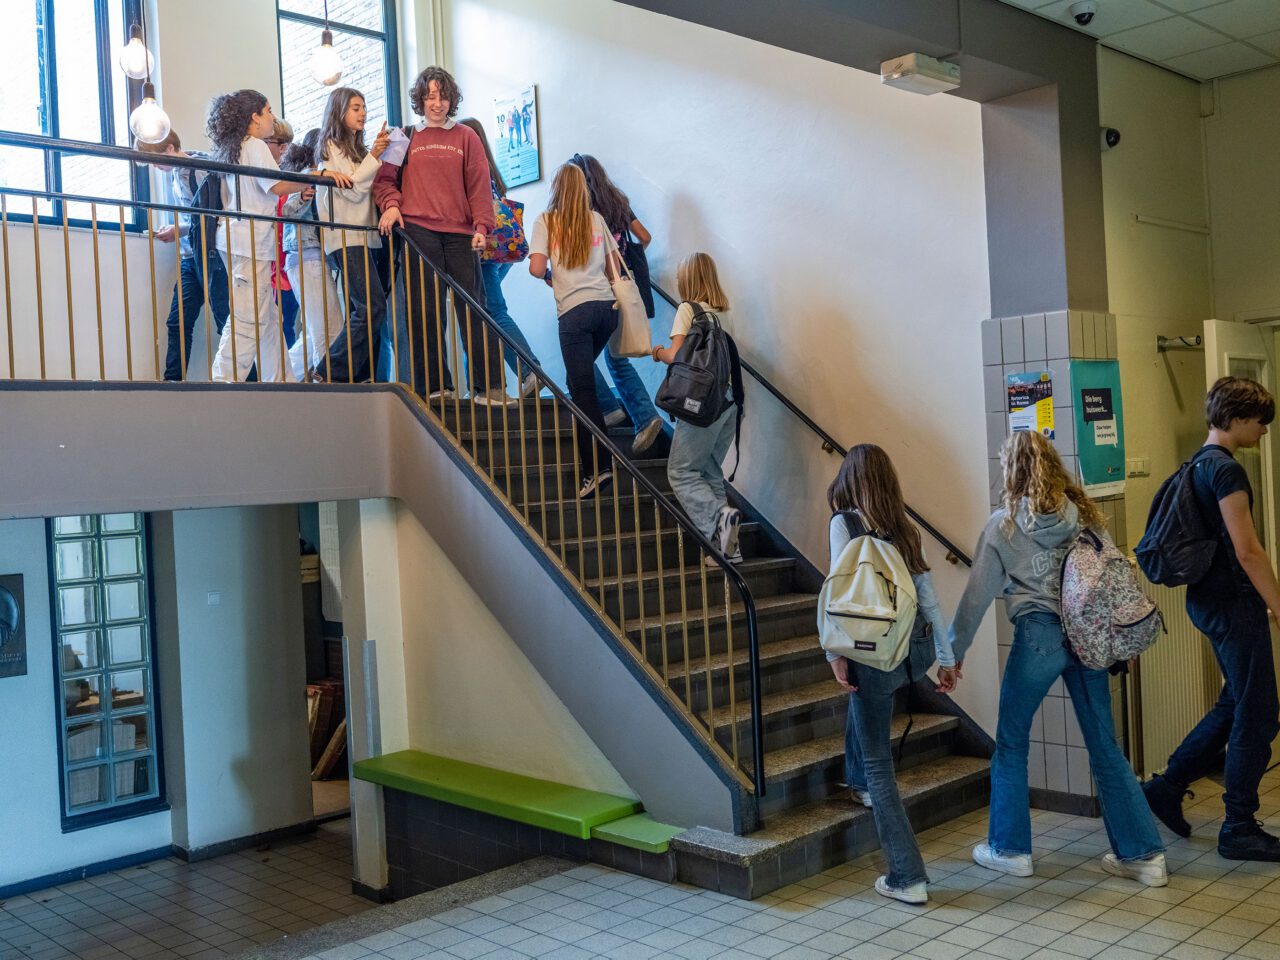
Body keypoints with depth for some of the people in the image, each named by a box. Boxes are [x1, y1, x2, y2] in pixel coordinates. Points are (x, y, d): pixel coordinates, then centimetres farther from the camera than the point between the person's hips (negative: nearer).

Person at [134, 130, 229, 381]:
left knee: (225, 320, -5)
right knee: (178, 322, 3)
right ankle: (173, 379, 6)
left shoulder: (198, 169, -11)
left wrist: (179, 230, -11)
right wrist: (173, 231, 4)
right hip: (190, 256, 8)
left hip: (210, 254, -8)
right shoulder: (175, 173, 15)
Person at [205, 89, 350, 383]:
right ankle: (224, 382, -16)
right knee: (247, 320, -12)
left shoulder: (230, 149, 21)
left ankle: (278, 381, 13)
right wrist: (320, 175, -13)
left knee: (268, 319, 11)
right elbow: (278, 185, -17)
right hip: (251, 241, -10)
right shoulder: (255, 146, -7)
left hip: (234, 237, 10)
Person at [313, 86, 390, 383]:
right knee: (372, 306, -20)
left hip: (365, 236, 8)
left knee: (365, 312, 1)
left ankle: (362, 378, 2)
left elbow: (374, 185, 18)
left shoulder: (357, 147, 24)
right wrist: (374, 156, -11)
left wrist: (381, 151, 8)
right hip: (346, 237, -8)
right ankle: (329, 372, -18)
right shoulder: (330, 147, 0)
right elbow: (352, 189, -9)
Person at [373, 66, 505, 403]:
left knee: (473, 310, -3)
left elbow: (479, 186, 7)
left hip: (460, 234, 0)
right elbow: (385, 179, 13)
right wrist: (391, 205, -7)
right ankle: (435, 385, 7)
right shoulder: (406, 138, 13)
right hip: (417, 229, 0)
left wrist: (481, 227, -6)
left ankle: (487, 387, -1)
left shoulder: (466, 137, 12)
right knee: (426, 311, 0)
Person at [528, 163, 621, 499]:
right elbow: (615, 268, 14)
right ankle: (590, 455, 19)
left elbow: (536, 269, -6)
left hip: (575, 311, -4)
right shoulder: (596, 219, 13)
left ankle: (599, 467, -12)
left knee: (582, 388, -5)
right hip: (607, 305, 4)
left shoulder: (546, 221, 3)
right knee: (582, 377, 20)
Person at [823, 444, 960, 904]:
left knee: (878, 762, 4)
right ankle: (860, 784, 49)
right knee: (862, 695, 37)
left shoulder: (844, 523, -5)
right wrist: (946, 657, 16)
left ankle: (907, 878, 5)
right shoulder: (905, 527, 11)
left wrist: (837, 653, -12)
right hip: (918, 648, 6)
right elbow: (928, 595, 12)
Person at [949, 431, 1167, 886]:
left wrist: (954, 650, 5)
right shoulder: (1083, 512, 5)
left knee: (1011, 744, 11)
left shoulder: (1003, 524, -5)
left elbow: (978, 592, -2)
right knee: (1105, 746, 10)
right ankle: (1143, 853, 13)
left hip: (1037, 636, -4)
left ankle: (1009, 849, 19)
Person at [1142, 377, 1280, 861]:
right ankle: (1239, 830, 8)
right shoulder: (1227, 470, -18)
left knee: (1235, 704, 20)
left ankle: (1167, 787, 23)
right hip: (1233, 603, -10)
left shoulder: (1200, 464, 13)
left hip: (1209, 599, 10)